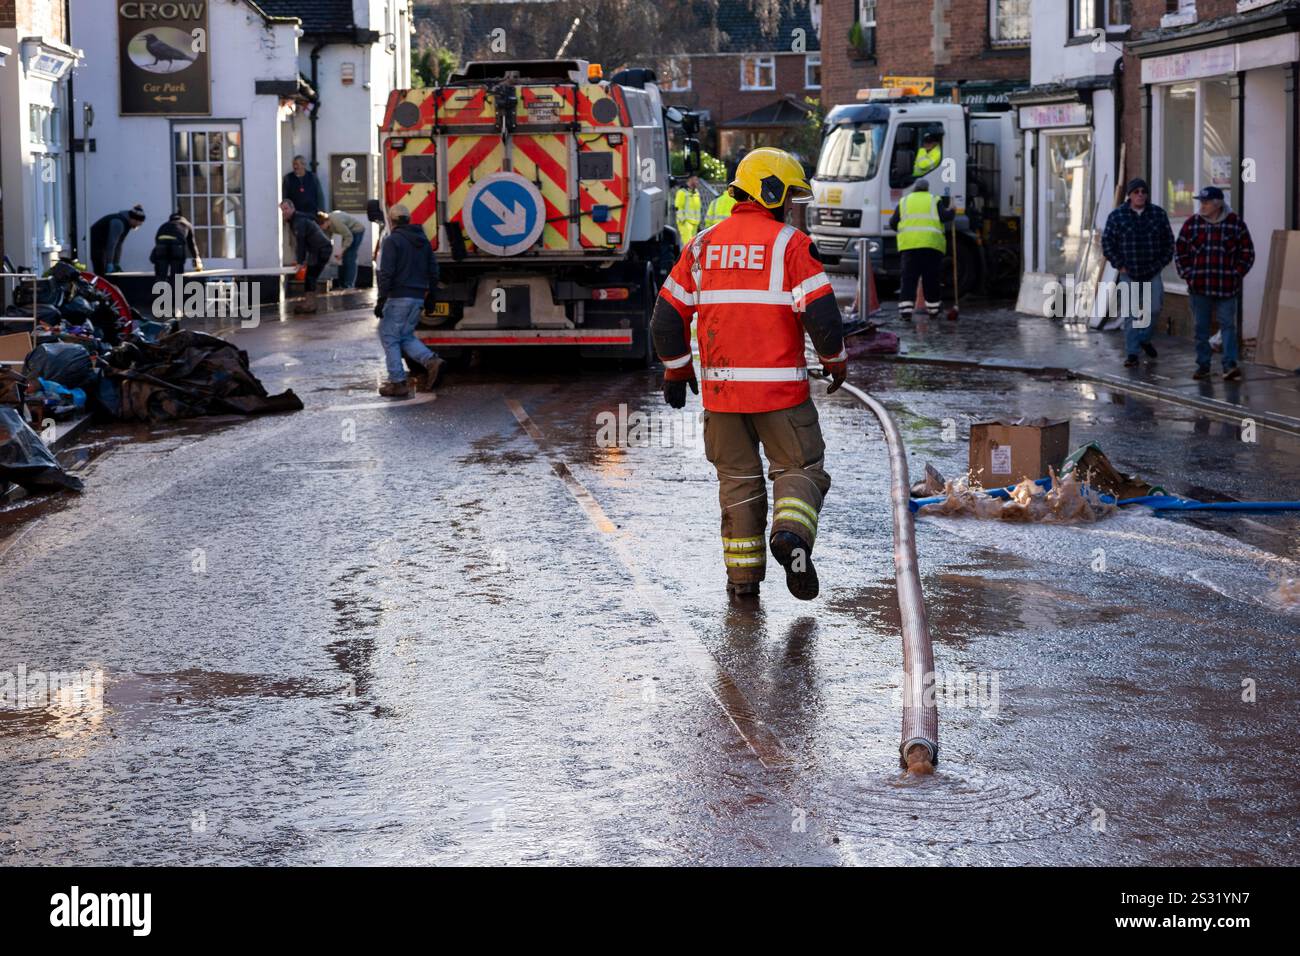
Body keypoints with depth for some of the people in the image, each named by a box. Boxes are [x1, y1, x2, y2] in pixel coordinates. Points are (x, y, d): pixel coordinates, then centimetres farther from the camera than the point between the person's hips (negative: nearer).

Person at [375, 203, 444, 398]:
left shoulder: (392, 241, -9)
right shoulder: (423, 241, 13)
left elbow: (386, 273, -16)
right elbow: (433, 271, 15)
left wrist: (381, 299, -14)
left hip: (398, 297, -7)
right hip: (418, 298, 7)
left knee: (389, 337, 2)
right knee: (405, 335, 18)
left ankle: (397, 382, -2)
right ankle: (431, 361, -4)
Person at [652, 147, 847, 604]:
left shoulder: (703, 245, 8)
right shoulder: (789, 243, -7)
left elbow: (667, 316, 9)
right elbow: (820, 312, -12)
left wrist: (676, 369, 22)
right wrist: (836, 360, 5)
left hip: (720, 388, 4)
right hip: (779, 387, -4)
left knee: (738, 478, 14)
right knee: (800, 468, 8)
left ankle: (742, 578, 13)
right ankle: (792, 534, -19)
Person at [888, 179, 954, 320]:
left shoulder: (904, 201, 17)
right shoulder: (935, 201, 12)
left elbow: (893, 224, 13)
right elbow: (944, 217, -3)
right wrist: (952, 212, 18)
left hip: (909, 244, 1)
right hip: (932, 244, -1)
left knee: (908, 278, -1)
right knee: (931, 278, 10)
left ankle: (905, 310, -12)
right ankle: (933, 309, 18)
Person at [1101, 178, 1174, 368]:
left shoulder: (1158, 214, 4)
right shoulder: (1117, 215, -2)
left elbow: (1169, 241, 10)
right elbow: (1107, 242, 0)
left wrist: (1162, 263, 2)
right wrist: (1119, 265, -5)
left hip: (1152, 272, 2)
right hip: (1128, 273, -2)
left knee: (1154, 309, 2)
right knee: (1131, 314, -2)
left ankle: (1144, 338, 30)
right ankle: (1131, 353, 3)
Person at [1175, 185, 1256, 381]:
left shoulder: (1236, 223, -1)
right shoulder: (1192, 224, 4)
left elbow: (1247, 253, 5)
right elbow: (1179, 251, 11)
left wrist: (1237, 275, -2)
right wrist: (1188, 274, 3)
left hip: (1226, 288, -2)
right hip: (1199, 287, 2)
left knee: (1228, 325, -7)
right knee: (1201, 328, 8)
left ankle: (1230, 365, -10)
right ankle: (1203, 365, 16)